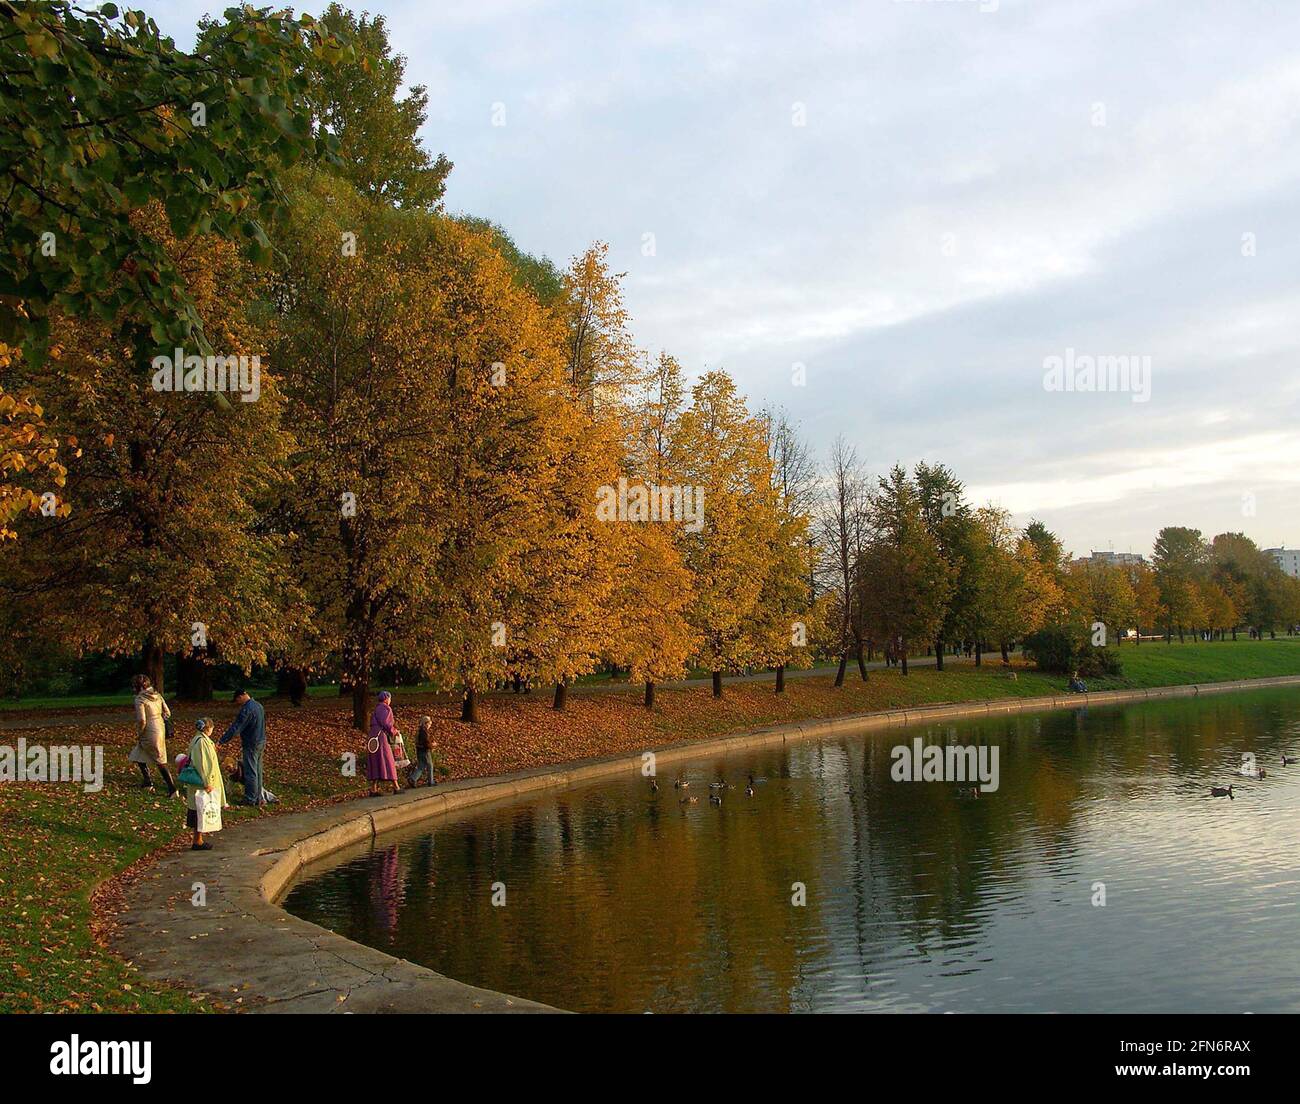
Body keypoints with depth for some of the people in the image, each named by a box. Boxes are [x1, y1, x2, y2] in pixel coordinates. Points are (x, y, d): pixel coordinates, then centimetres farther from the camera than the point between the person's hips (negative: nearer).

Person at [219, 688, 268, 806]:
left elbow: (235, 728, -24)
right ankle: (258, 798, 22)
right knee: (257, 771, 16)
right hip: (261, 743, 9)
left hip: (251, 745, -9)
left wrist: (221, 741, -21)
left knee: (250, 772, -1)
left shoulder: (246, 709, -20)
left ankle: (250, 799, 6)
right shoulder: (259, 705, 9)